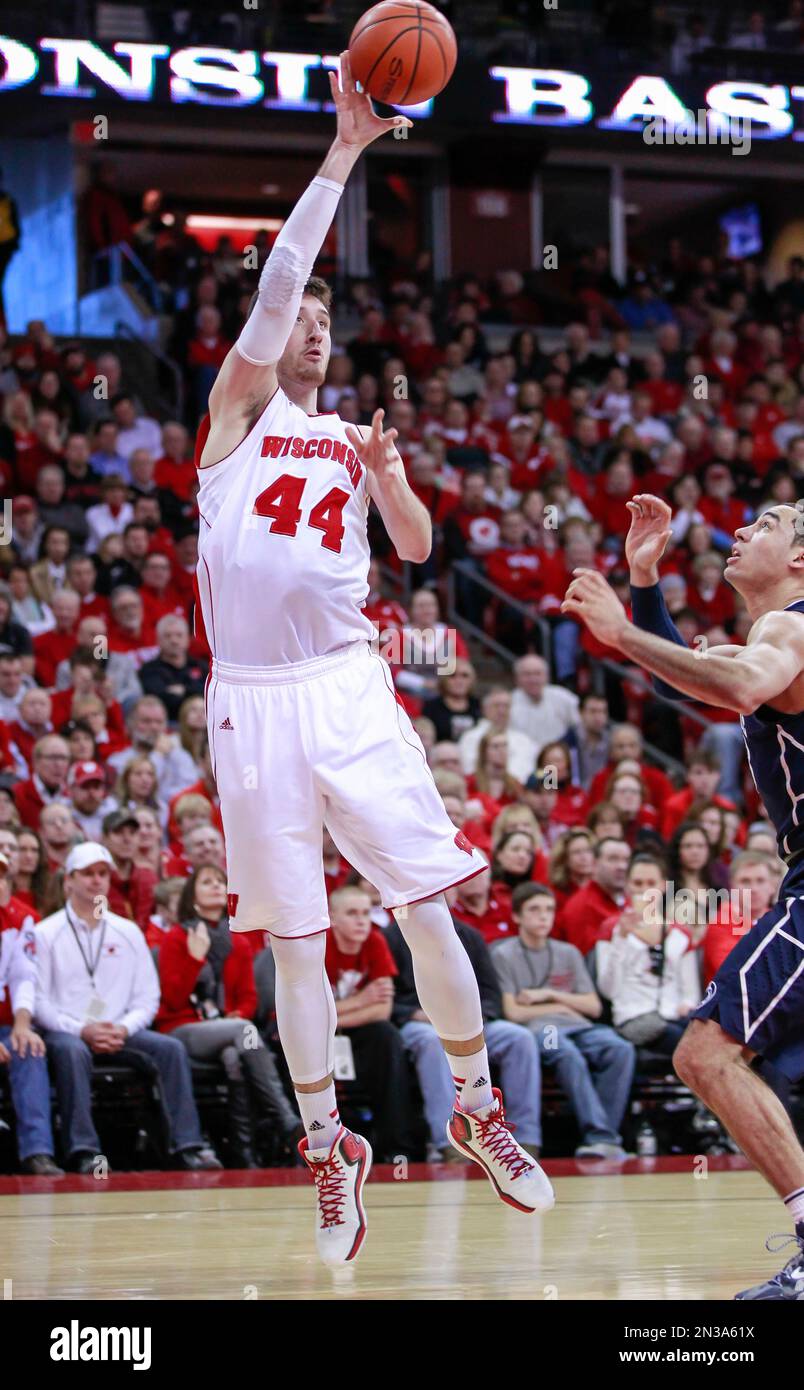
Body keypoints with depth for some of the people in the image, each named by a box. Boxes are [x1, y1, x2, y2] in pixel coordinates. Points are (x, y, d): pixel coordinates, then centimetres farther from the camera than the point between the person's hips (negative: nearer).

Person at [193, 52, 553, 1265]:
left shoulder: (355, 440, 17)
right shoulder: (239, 408, 6)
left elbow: (417, 550, 10)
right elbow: (276, 277, -6)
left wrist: (391, 477, -9)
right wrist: (344, 151, -10)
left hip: (347, 688, 2)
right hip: (251, 700, -2)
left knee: (428, 908, -3)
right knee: (295, 943, 2)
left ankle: (479, 1112, 12)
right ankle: (330, 1153, 11)